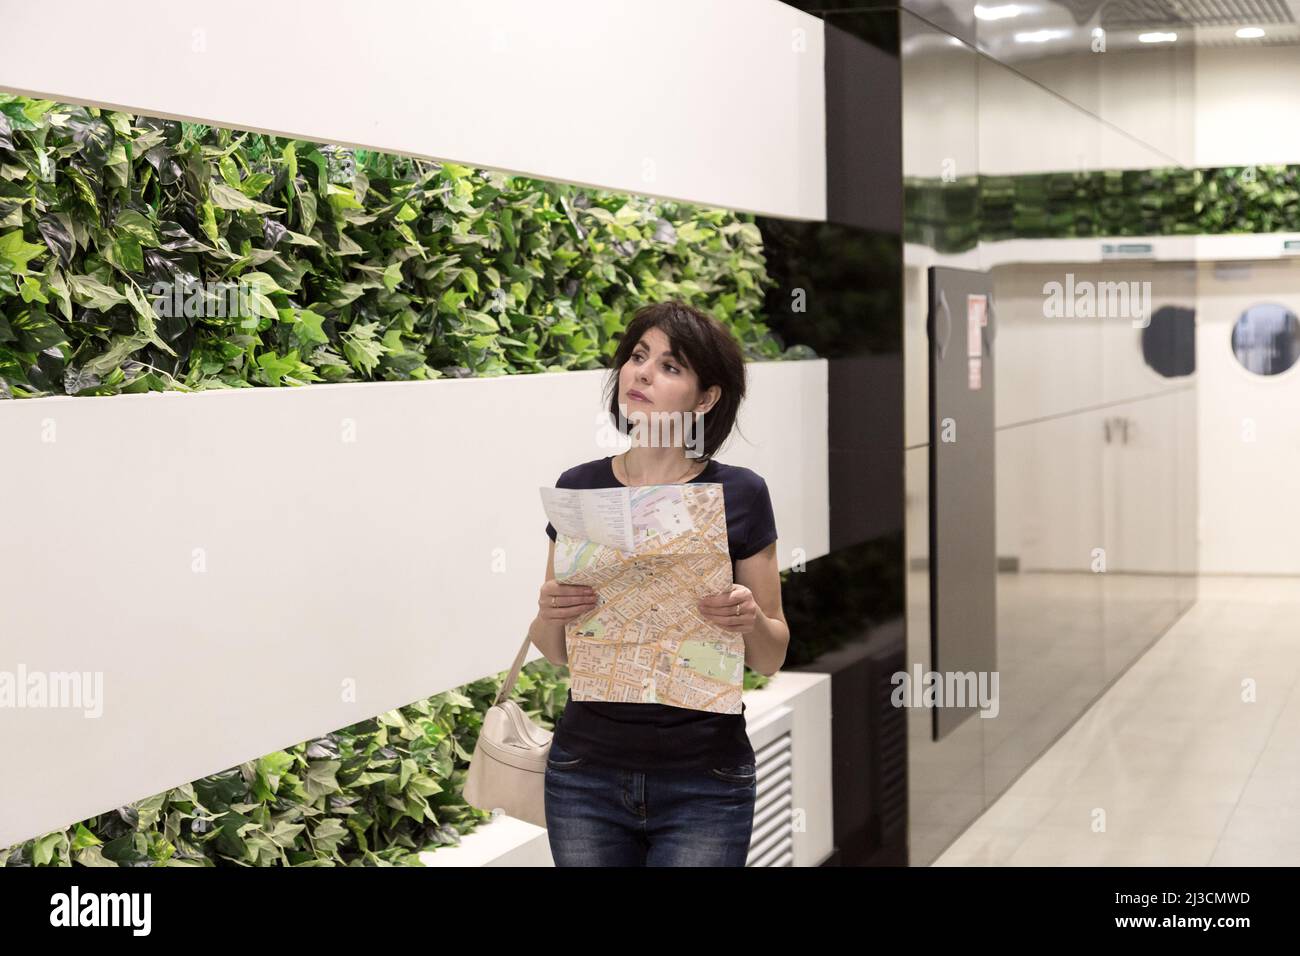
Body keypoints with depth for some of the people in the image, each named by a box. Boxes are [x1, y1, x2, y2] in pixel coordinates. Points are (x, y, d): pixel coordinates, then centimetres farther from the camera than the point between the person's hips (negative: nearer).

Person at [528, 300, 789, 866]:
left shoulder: (739, 495, -5)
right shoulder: (578, 489, 1)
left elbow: (771, 659, 1)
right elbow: (556, 652, 8)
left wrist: (750, 621, -20)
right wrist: (549, 613, -13)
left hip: (703, 788, -2)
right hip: (586, 777, 2)